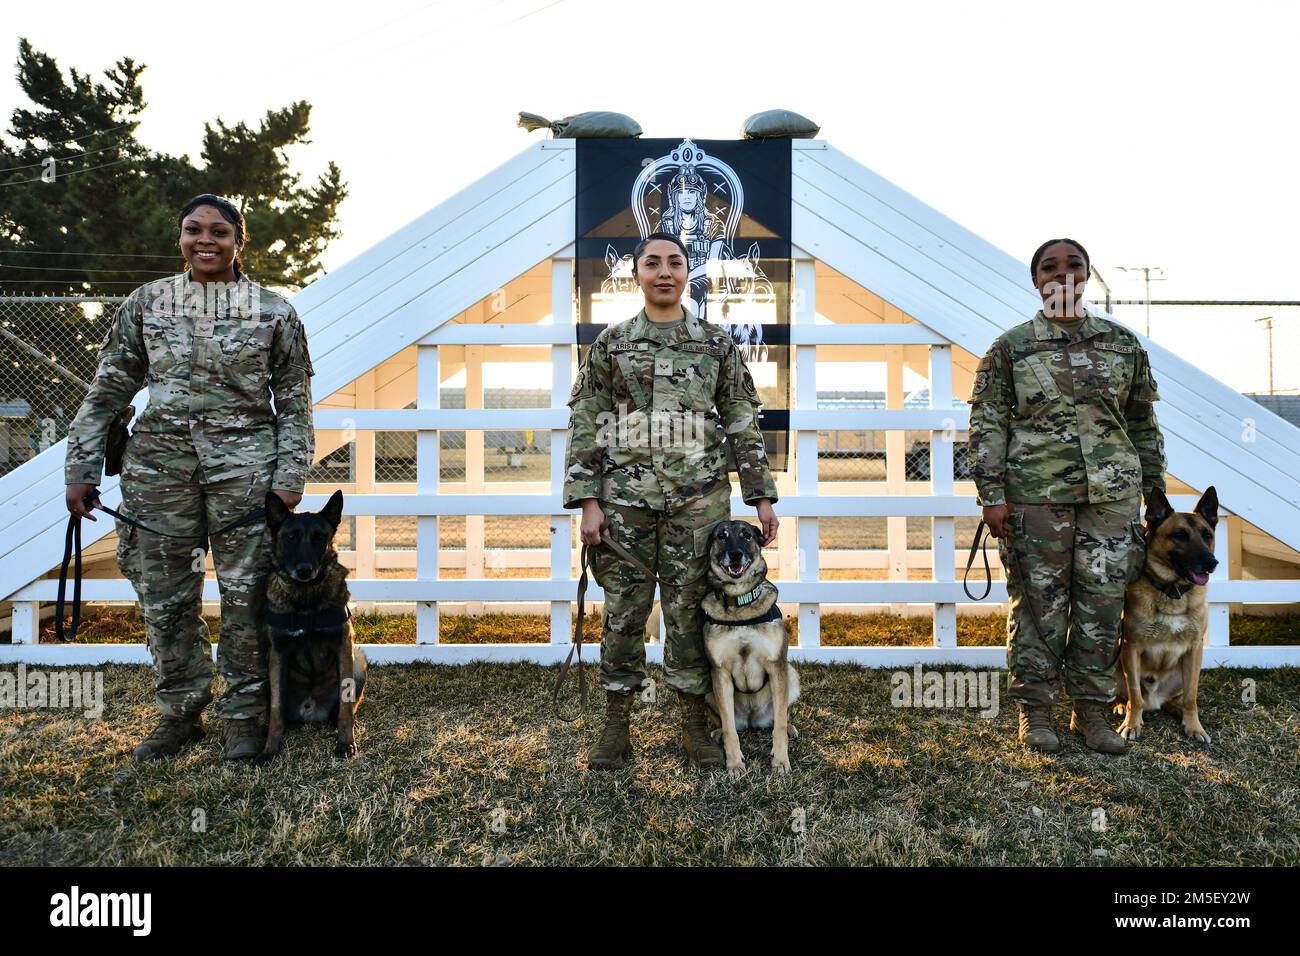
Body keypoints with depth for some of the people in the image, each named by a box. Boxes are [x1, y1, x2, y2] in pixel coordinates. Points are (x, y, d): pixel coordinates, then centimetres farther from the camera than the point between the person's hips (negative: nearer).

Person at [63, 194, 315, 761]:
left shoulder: (273, 311, 3)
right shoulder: (146, 303, 9)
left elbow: (294, 401, 4)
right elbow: (108, 389, 11)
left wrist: (290, 477, -4)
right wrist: (81, 469, 7)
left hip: (244, 463, -2)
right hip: (159, 463, 2)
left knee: (245, 593, -1)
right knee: (164, 595, 7)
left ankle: (244, 715, 14)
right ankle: (180, 713, 23)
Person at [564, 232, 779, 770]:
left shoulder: (716, 344, 7)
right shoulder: (611, 343, 5)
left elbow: (743, 424, 7)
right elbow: (585, 426, 3)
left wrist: (761, 496, 2)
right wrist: (587, 502, -5)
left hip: (698, 499, 0)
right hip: (625, 497, 0)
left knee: (689, 610, 6)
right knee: (624, 611, 5)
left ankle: (694, 725, 19)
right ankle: (616, 728, 18)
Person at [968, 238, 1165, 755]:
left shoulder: (1124, 343, 11)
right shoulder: (1011, 345, 3)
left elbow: (1143, 424, 17)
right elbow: (987, 421, -1)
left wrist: (1154, 489, 15)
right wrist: (992, 494, -8)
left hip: (1113, 493, 3)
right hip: (1035, 495, -3)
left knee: (1103, 604, 7)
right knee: (1039, 604, 3)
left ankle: (1092, 711, 22)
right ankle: (1034, 711, 17)